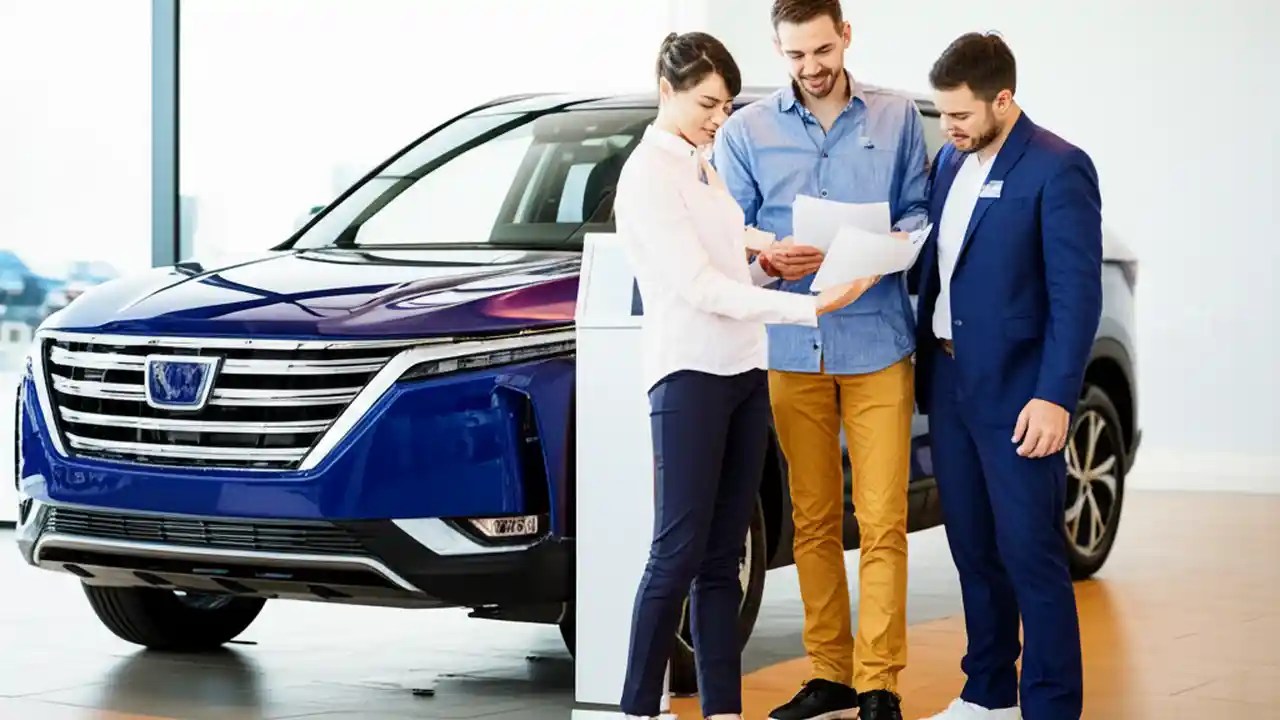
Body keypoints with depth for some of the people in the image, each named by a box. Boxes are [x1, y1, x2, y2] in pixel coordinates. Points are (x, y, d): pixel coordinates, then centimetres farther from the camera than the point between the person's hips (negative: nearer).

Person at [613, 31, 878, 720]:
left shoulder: (707, 168, 16)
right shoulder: (648, 176, -9)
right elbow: (700, 288, -16)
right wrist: (809, 307, -20)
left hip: (745, 372, 8)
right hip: (690, 374, -8)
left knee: (722, 556, 7)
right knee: (678, 553, -8)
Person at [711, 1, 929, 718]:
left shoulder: (898, 118, 8)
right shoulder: (746, 130, 9)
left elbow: (919, 211, 7)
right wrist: (771, 258, -14)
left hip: (877, 343, -1)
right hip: (791, 348, 1)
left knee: (882, 522, -6)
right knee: (814, 522, 6)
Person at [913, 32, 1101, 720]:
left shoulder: (1057, 169, -11)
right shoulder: (950, 161, 11)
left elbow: (1077, 294, -14)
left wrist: (1054, 397, -18)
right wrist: (926, 366, 6)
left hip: (1015, 395, -7)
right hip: (950, 383, 7)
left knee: (1030, 555, -2)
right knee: (973, 550, 14)